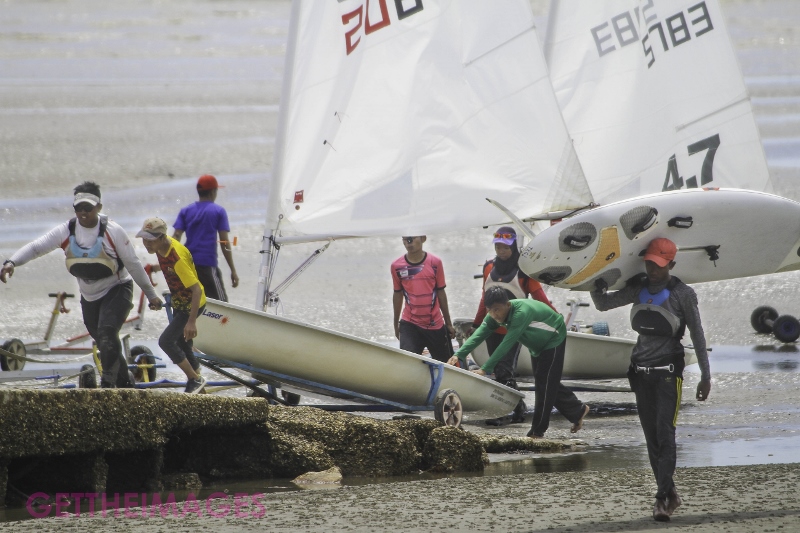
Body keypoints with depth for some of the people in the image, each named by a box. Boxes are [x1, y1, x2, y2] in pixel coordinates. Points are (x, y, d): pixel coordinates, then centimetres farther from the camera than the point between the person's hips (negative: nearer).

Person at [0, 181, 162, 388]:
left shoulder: (112, 231, -17)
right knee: (105, 344, 12)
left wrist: (150, 294, -2)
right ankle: (125, 385, 30)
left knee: (107, 334, -26)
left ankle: (108, 384, -17)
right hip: (90, 297, 5)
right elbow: (36, 247, -18)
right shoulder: (66, 231, -10)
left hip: (117, 291, -5)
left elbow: (133, 264, -9)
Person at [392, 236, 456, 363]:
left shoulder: (435, 263, -3)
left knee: (445, 364, 10)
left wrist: (448, 324, 8)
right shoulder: (397, 266, -1)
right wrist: (396, 324, 15)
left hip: (435, 324, 1)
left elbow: (441, 293, 4)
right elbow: (398, 295, 10)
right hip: (409, 325, 0)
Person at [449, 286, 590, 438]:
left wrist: (485, 369, -50)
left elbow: (507, 344, -47)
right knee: (542, 382, 15)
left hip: (554, 339, -9)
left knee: (545, 383, -10)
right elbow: (478, 335, -25)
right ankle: (578, 410, 29)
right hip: (538, 345, 9)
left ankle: (538, 432, -6)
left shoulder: (521, 312, -42)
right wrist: (459, 355, -40)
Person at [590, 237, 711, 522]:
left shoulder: (683, 294, -7)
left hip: (668, 372, -6)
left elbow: (697, 335, -3)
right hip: (641, 371, 6)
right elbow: (603, 304, 13)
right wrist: (596, 285, -5)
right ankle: (669, 494, 15)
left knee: (665, 433, -14)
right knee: (651, 436, 7)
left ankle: (663, 497, -18)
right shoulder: (638, 289, 7)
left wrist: (705, 376, -2)